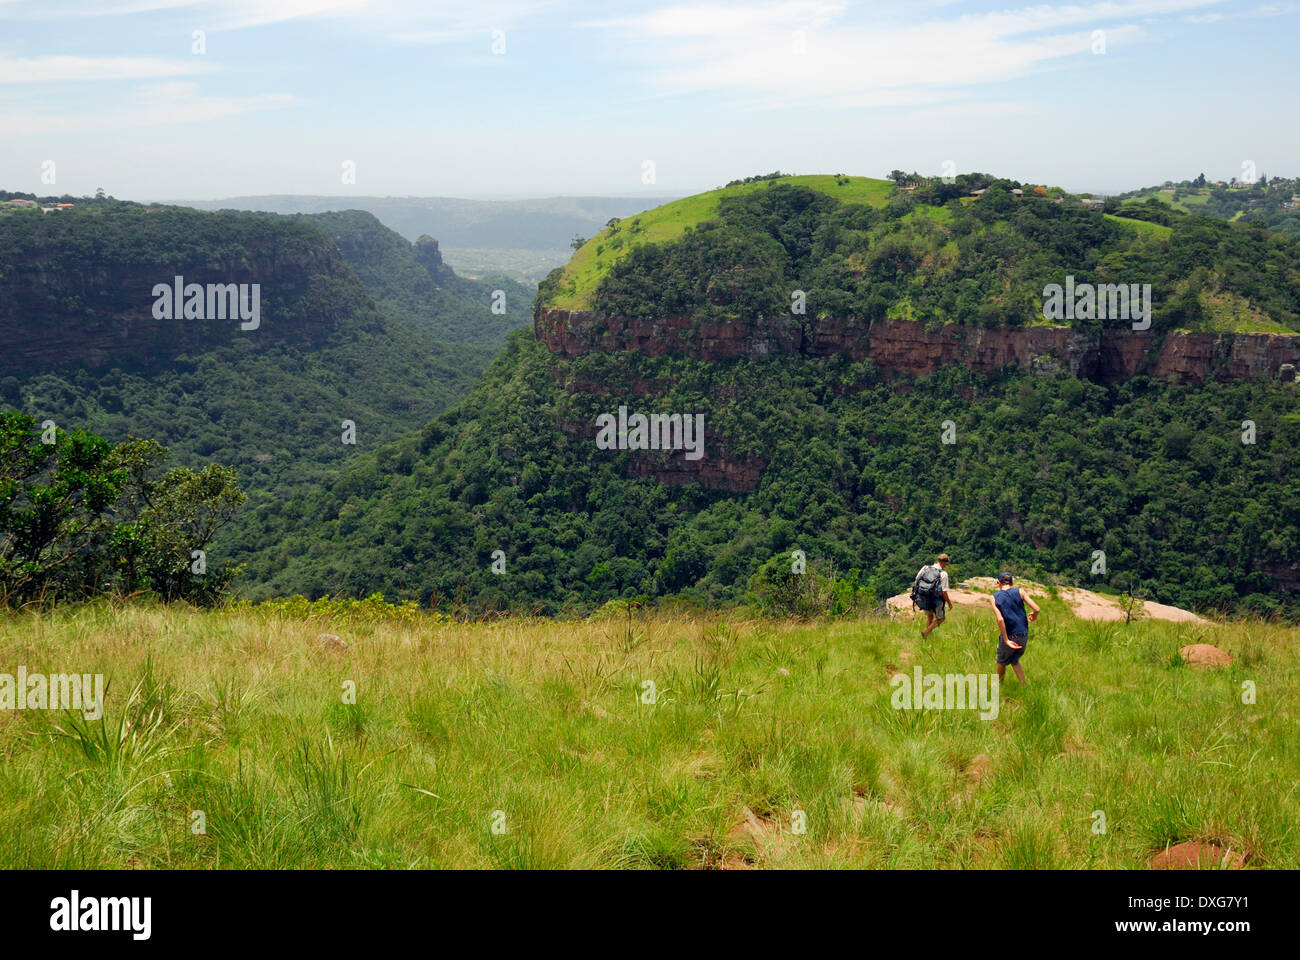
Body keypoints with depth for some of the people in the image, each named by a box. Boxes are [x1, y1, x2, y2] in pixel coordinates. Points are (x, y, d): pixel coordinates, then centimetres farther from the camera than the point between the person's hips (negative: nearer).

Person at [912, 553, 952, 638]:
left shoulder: (925, 568, 0)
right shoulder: (943, 574, -13)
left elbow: (915, 582, 3)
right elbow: (944, 592, -15)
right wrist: (949, 602, 1)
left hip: (922, 599, 5)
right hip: (935, 601, -5)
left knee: (929, 616, 29)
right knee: (940, 618, 20)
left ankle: (927, 637, 29)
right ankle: (926, 631, 3)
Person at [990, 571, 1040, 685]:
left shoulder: (994, 597, -5)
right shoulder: (1020, 591, 0)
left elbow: (1000, 619, -17)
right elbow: (1036, 609, -8)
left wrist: (1006, 640, -14)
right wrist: (1034, 616, 15)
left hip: (1009, 636, -3)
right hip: (1024, 636, 3)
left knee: (1002, 661, 23)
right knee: (1014, 660, 26)